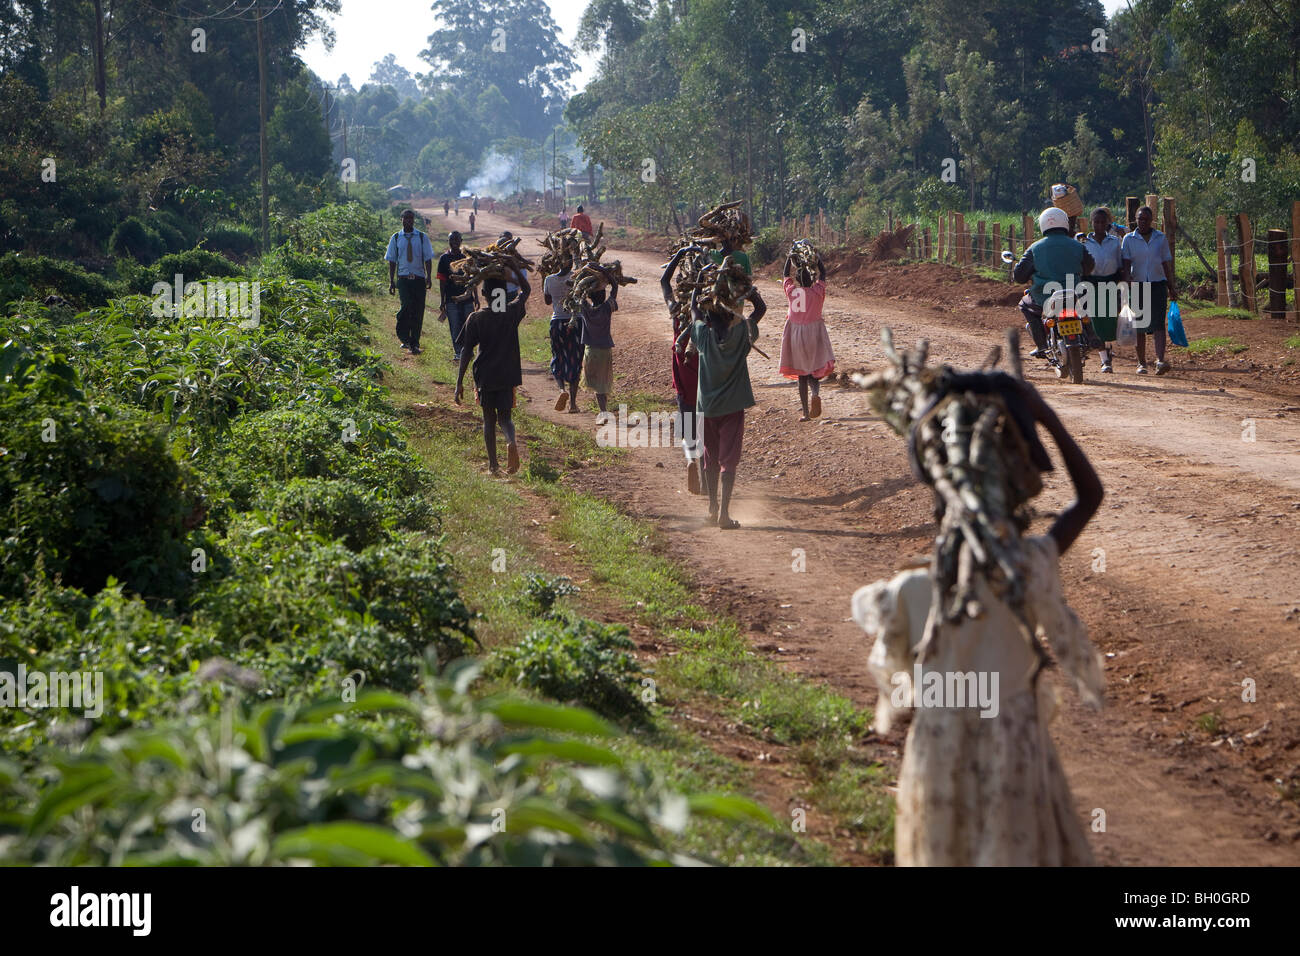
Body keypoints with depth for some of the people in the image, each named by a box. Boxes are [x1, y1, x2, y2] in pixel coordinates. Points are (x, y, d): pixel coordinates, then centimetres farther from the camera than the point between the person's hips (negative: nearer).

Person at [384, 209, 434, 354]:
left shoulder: (422, 238, 6)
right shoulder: (396, 238, 8)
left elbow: (428, 259, 6)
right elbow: (392, 261, 9)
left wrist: (429, 277, -6)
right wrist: (391, 281, 3)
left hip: (419, 278, 1)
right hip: (403, 277, -1)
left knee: (418, 311, 0)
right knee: (407, 305, -22)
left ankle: (414, 344, 11)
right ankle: (403, 336, -5)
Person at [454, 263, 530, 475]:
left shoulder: (475, 318, -8)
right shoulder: (513, 312, -3)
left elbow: (466, 351, -8)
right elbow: (526, 289, 17)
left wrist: (459, 382, -5)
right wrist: (513, 268, 17)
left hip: (485, 377, -1)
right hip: (508, 375, 1)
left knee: (489, 418, 13)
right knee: (504, 416, 10)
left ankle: (493, 464, 12)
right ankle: (511, 442, -24)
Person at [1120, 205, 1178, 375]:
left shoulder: (1161, 238, 9)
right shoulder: (1129, 239, 5)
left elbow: (1166, 264, 13)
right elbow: (1126, 264, -3)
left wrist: (1171, 288, 13)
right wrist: (1128, 280, -21)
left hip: (1158, 285, 0)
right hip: (1137, 286, 0)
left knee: (1158, 324, -13)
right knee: (1139, 326, 4)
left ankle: (1160, 361, -24)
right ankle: (1141, 363, 13)